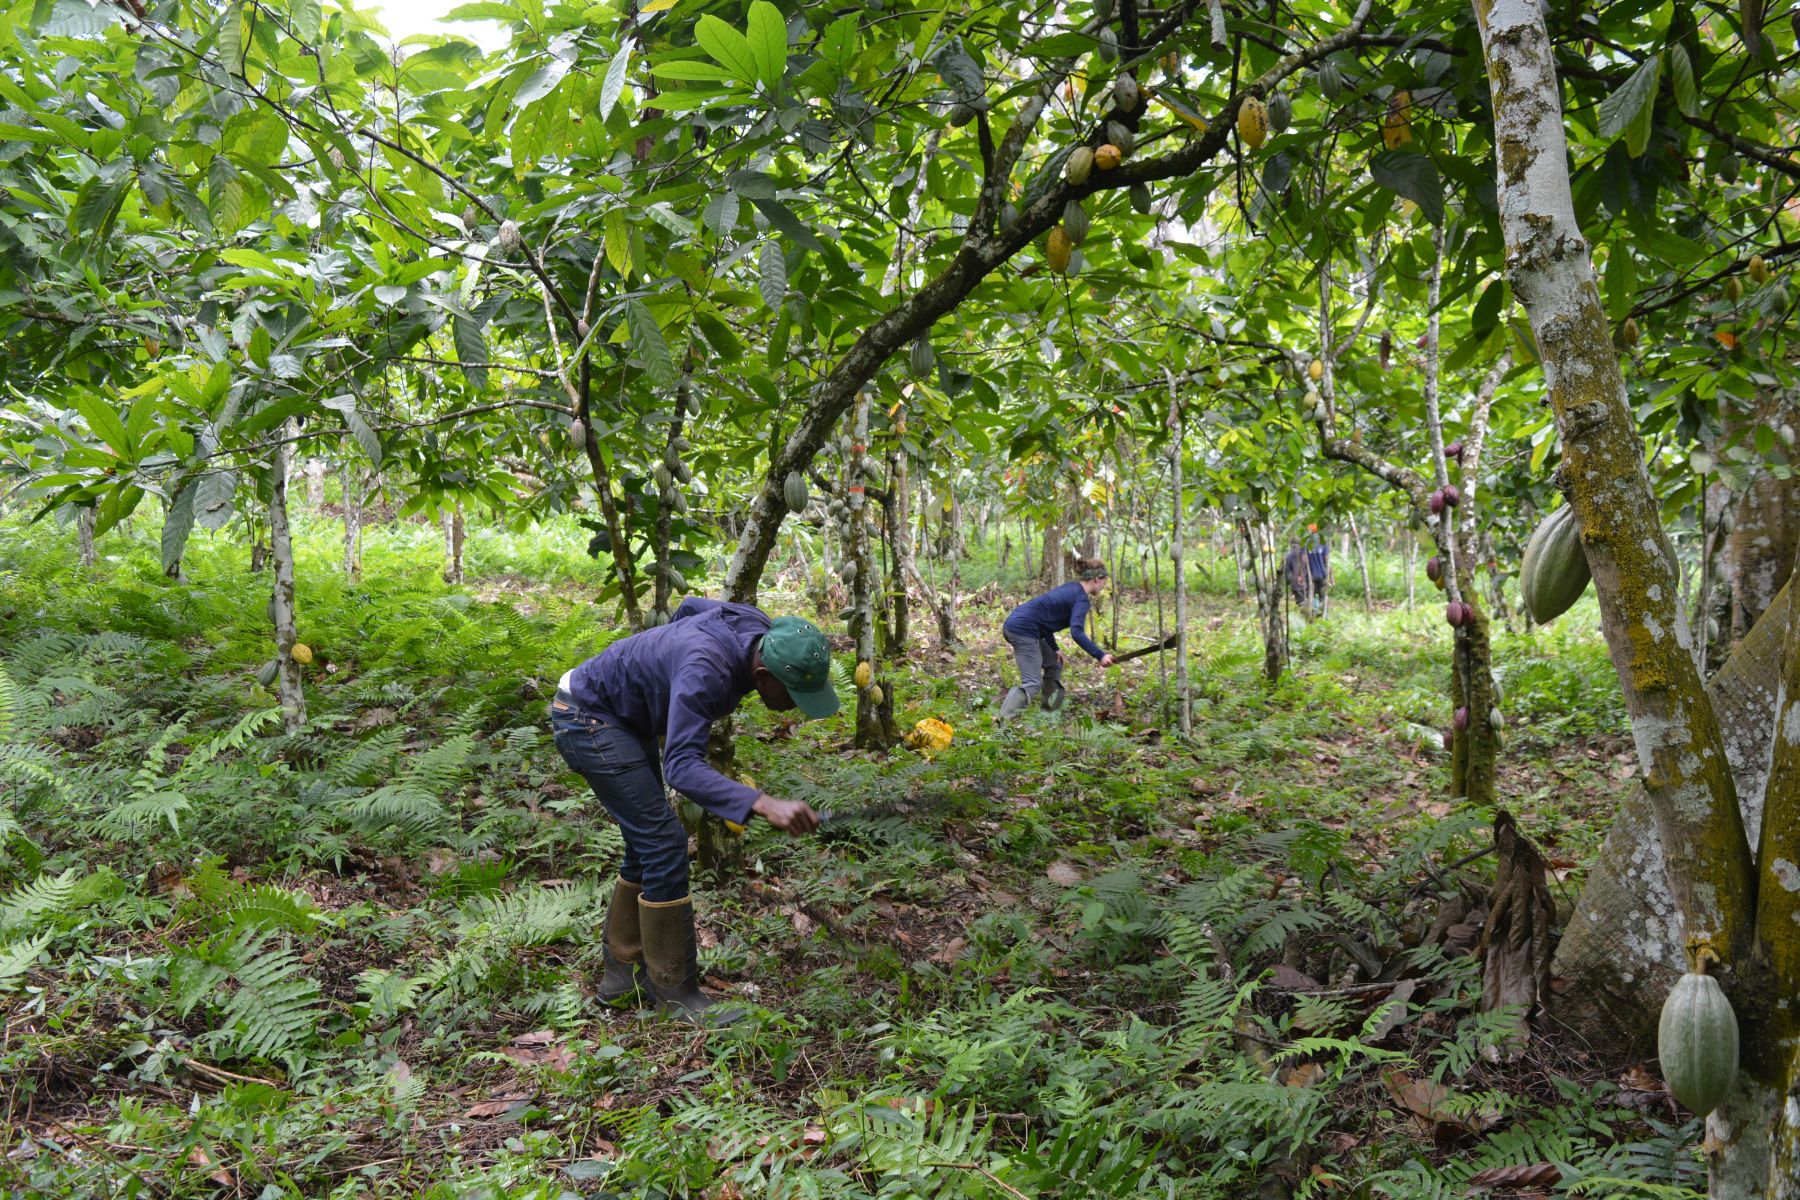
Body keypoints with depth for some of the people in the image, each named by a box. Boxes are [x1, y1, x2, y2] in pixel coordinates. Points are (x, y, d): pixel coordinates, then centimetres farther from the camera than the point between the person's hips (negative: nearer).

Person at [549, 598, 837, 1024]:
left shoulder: (759, 630, -11)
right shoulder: (705, 670, -37)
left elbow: (691, 605, 10)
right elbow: (682, 766, -45)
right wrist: (764, 805, -57)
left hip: (619, 718, 9)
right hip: (587, 718, -9)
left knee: (648, 845, 10)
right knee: (664, 843, -12)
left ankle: (622, 972, 22)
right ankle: (673, 990, -2)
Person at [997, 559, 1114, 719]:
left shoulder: (1071, 589, 19)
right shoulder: (1082, 599, -8)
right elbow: (1077, 633, -22)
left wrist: (1054, 648, 13)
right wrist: (1100, 655, -23)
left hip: (1015, 623, 10)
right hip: (1023, 630, -10)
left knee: (1054, 664, 22)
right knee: (1032, 684, -16)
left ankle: (1049, 707, 23)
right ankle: (1002, 721, -30)